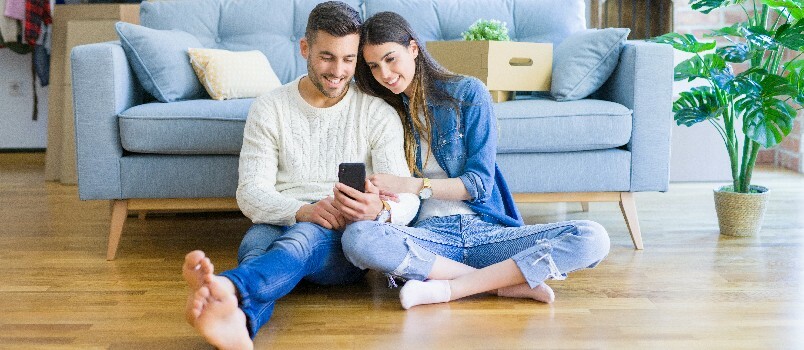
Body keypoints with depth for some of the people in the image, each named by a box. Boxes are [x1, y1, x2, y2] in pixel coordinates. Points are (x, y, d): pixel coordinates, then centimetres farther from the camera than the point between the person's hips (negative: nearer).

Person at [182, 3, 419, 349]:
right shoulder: (269, 108, 7)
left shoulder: (379, 114, 5)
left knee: (305, 235, -38)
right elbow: (250, 193, -2)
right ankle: (239, 320, -70)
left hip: (344, 240, -1)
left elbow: (407, 198, -3)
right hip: (278, 225, 2)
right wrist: (302, 211, -24)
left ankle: (228, 286, -69)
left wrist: (381, 210, -29)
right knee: (255, 242, -36)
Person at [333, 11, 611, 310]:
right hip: (430, 235, 1)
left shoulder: (467, 92, 3)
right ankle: (507, 283, -24)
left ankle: (445, 289, -27)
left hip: (486, 231, 0)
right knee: (356, 238, -34)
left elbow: (480, 183, -4)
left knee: (592, 238, -22)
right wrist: (357, 202, -15)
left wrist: (413, 185, -16)